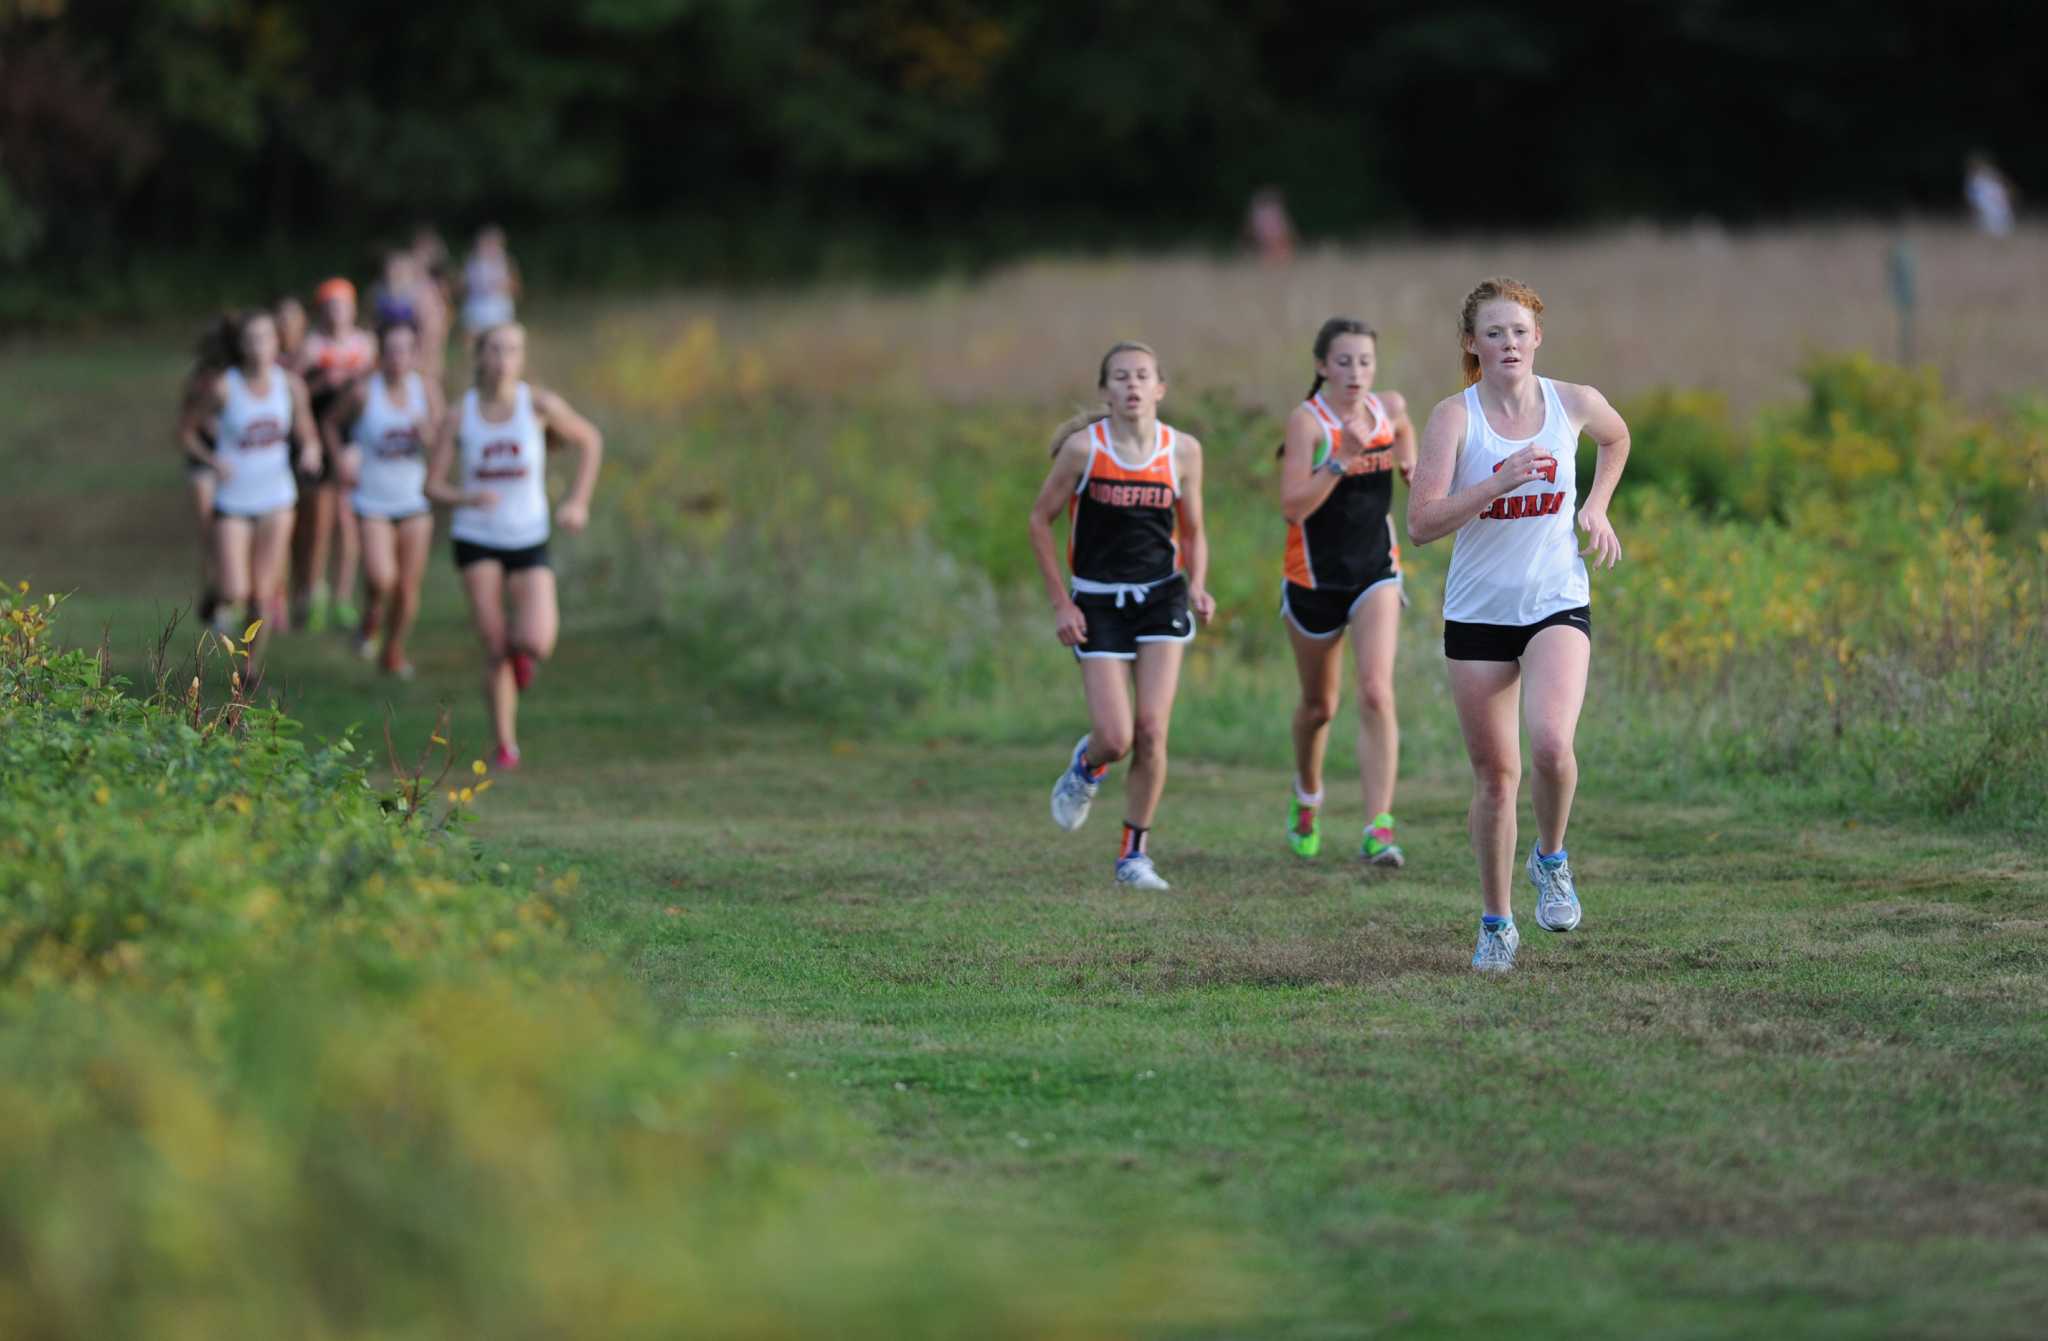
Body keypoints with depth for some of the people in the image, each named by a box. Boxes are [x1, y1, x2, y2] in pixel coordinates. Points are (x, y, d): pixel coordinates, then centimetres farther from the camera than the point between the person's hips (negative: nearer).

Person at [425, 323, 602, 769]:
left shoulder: (540, 404, -7)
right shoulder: (458, 418, -5)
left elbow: (589, 439, 8)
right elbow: (433, 485, -2)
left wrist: (578, 501, 1)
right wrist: (468, 498, -24)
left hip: (529, 542, 0)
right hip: (477, 541, 0)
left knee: (536, 645, -17)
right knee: (494, 648, -7)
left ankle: (521, 646, 22)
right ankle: (506, 745, 10)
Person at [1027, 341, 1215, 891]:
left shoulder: (1183, 451, -2)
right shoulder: (1083, 446, -9)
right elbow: (1040, 519, 1)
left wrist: (1197, 587, -7)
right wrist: (1061, 602, -4)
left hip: (1161, 598, 2)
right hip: (1098, 602, -2)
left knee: (1151, 730, -9)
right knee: (1116, 737, -9)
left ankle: (1134, 855, 6)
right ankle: (1086, 767, 30)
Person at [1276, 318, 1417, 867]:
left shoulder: (1390, 408, -1)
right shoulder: (1307, 420, -14)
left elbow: (1411, 463, 20)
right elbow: (1293, 507, -25)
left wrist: (1409, 465, -3)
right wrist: (1342, 460, -34)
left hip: (1376, 574, 2)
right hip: (1315, 578, -2)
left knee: (1377, 693, -17)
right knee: (1319, 705, 14)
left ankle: (1379, 828, -20)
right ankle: (1307, 798, 44)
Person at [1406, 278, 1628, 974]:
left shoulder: (1573, 404, -2)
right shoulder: (1455, 415, -9)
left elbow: (1616, 438, 24)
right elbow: (1421, 523, -18)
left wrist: (1597, 508, 12)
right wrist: (1501, 483, -26)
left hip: (1558, 603, 0)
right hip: (1477, 611, 0)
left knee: (1552, 744, -24)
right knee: (1495, 772, 5)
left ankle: (1551, 860, 5)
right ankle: (1496, 922, 21)